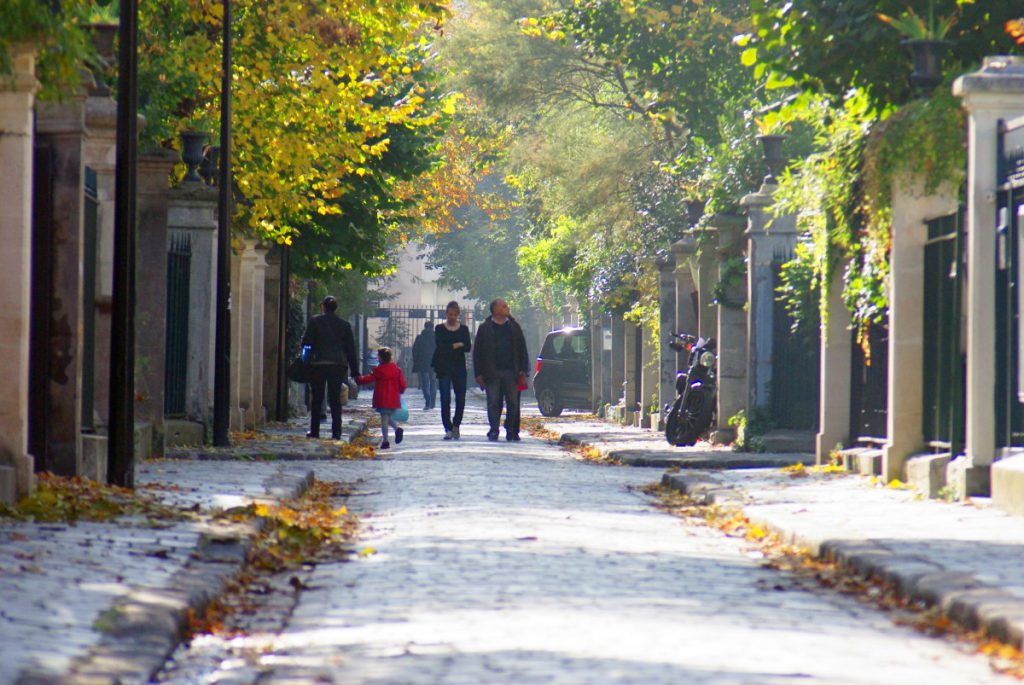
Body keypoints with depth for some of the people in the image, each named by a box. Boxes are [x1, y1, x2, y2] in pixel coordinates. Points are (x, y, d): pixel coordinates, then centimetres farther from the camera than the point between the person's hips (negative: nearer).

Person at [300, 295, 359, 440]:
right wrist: (355, 371, 13)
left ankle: (314, 431, 9)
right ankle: (336, 432, -4)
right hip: (339, 365, 2)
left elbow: (306, 342, -1)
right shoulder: (345, 325, 9)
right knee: (335, 398, 4)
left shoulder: (314, 321, 1)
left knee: (316, 398, 8)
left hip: (318, 364, -2)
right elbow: (351, 349, 11)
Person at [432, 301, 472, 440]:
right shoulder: (440, 329, 4)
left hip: (459, 367, 2)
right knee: (445, 399, -8)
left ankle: (456, 424, 20)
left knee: (461, 399, -1)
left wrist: (449, 347, -13)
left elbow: (468, 347, -3)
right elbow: (439, 346, -9)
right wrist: (457, 345, -7)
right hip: (444, 368, -2)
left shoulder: (463, 329, 10)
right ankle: (448, 429, -5)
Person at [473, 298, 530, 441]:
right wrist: (478, 374, -3)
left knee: (513, 403, 1)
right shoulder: (485, 328, 5)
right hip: (492, 373, -1)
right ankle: (494, 431, 4)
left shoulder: (514, 327, 11)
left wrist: (523, 371, 3)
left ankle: (511, 431, 11)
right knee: (493, 403, -1)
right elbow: (477, 352, 4)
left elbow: (522, 350, 11)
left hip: (511, 372, 1)